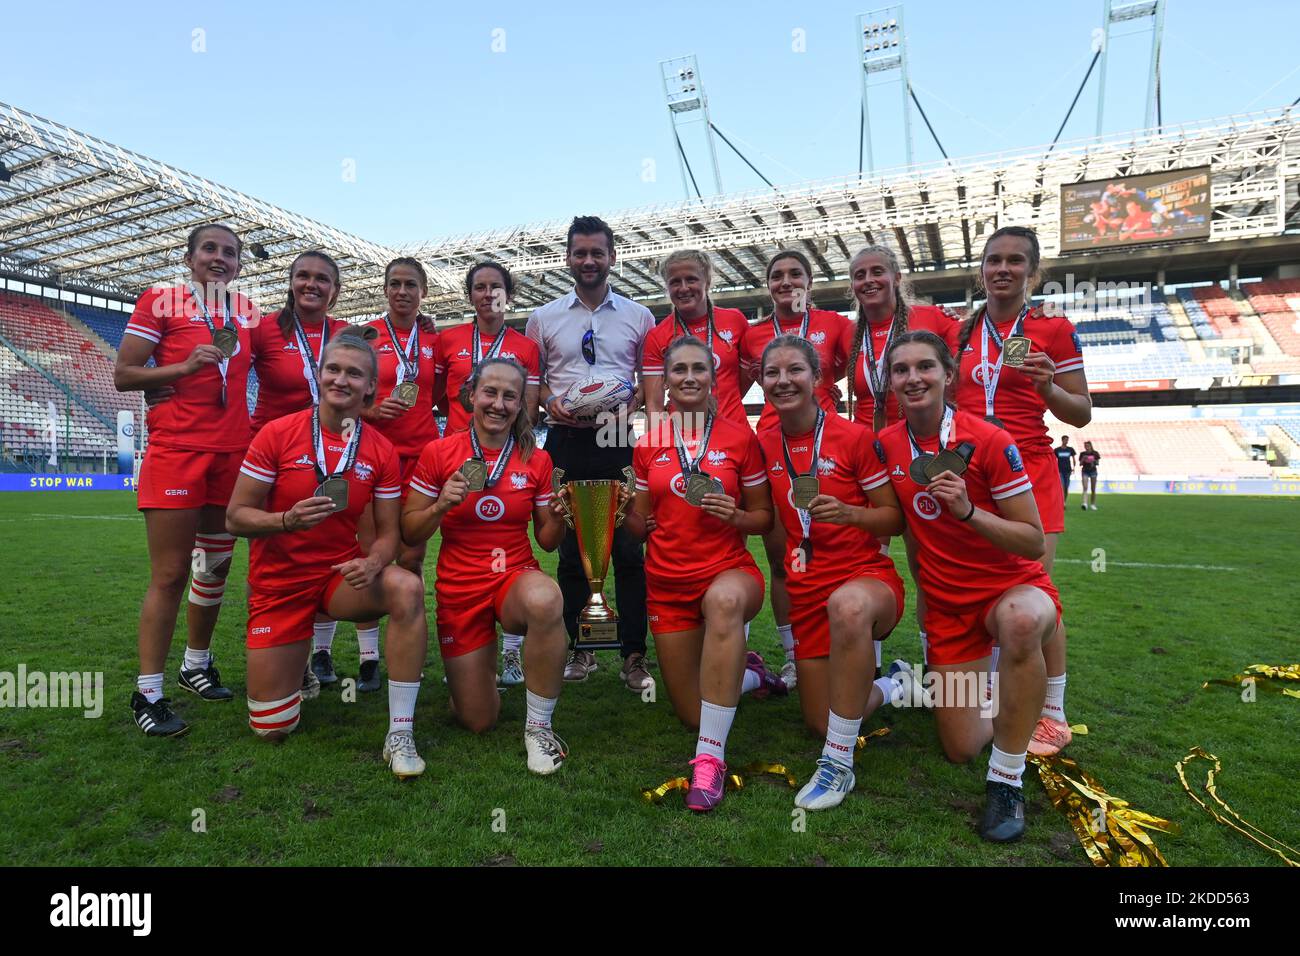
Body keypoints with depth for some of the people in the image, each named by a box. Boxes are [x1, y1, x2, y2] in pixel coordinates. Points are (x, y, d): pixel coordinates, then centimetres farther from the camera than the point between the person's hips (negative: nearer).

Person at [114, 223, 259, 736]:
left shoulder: (247, 310, 13)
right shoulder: (161, 300, 1)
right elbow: (123, 375, -3)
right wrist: (186, 365, -16)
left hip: (232, 452, 5)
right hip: (176, 449, -5)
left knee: (216, 566, 12)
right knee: (169, 574, -5)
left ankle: (197, 665, 28)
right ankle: (147, 693, 6)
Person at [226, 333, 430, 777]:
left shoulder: (380, 451, -5)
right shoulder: (277, 434, -11)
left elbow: (387, 533, -1)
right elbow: (235, 517, -8)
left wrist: (373, 563, -24)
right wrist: (289, 520, -28)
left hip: (342, 574, 1)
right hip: (279, 580, -1)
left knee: (408, 589, -34)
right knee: (272, 727, 1)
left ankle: (400, 735, -23)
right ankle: (288, 662, 38)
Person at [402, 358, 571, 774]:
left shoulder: (536, 460, -2)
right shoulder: (439, 452, -6)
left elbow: (547, 540, 3)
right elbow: (409, 533, -3)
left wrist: (558, 514, -17)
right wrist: (441, 506, -21)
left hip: (516, 577, 0)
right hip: (460, 588, 0)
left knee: (546, 599, -40)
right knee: (478, 722, 4)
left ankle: (539, 726, -17)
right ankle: (482, 664, 41)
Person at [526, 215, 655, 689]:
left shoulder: (638, 316, 10)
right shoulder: (544, 318, 12)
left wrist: (631, 403, -8)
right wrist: (550, 402, -5)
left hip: (619, 440, -1)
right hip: (566, 440, 1)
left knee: (629, 548, -2)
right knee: (570, 547, 7)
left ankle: (634, 656, 7)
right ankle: (577, 648, 19)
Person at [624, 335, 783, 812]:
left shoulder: (739, 437, -4)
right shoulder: (648, 443, 2)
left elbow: (764, 518, 2)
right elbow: (640, 527, 7)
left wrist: (735, 516, -19)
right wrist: (624, 508, -15)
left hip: (730, 571, -3)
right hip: (668, 583, 3)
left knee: (724, 601, -43)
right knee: (693, 715, 8)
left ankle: (710, 755, -33)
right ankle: (746, 673, 41)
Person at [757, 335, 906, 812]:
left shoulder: (854, 436, -11)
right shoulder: (765, 444, 3)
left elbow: (895, 519, -7)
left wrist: (849, 513, -24)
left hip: (868, 575, -5)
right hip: (805, 589, 5)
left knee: (848, 605, -44)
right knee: (821, 723, 9)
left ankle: (838, 764, -27)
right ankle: (887, 685, 41)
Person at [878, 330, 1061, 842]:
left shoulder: (988, 441, -17)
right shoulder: (886, 445, -3)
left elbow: (1034, 543, -17)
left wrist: (967, 512, -30)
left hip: (1014, 586, -3)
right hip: (946, 603, 3)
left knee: (1019, 621, -42)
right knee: (962, 749, 2)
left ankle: (1006, 780, -23)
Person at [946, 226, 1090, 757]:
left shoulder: (1053, 330, 0)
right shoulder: (959, 332, 11)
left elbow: (1081, 413, 0)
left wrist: (1048, 388, -18)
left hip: (1028, 472, -4)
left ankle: (1053, 713, 11)